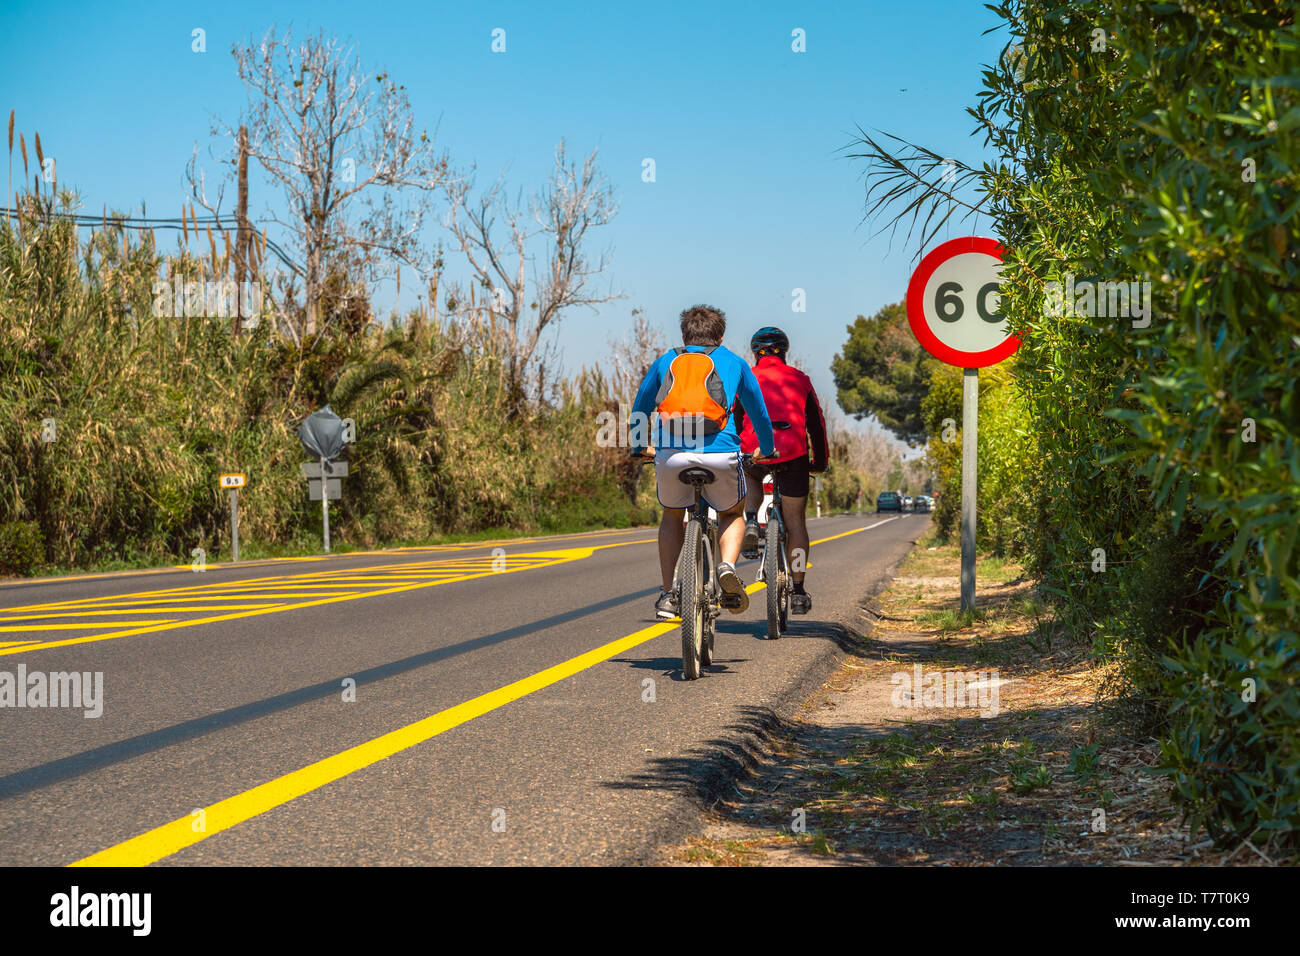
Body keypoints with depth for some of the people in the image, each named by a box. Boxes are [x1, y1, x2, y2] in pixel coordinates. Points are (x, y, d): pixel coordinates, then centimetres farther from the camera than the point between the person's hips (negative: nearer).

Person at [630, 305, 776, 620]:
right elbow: (759, 413, 31)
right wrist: (767, 450, 49)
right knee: (732, 514, 24)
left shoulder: (665, 362, 22)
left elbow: (639, 410, 33)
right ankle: (728, 566, -6)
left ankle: (667, 595, 17)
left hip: (670, 453, 1)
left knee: (672, 515, 27)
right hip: (719, 453, -1)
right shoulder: (733, 362, 21)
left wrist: (639, 447, 50)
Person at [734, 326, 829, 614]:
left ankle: (751, 522, 9)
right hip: (793, 455, 0)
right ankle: (798, 591, 6)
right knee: (795, 523, 9)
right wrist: (820, 461, 30)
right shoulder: (800, 380, 16)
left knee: (751, 478, 37)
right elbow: (816, 424, 19)